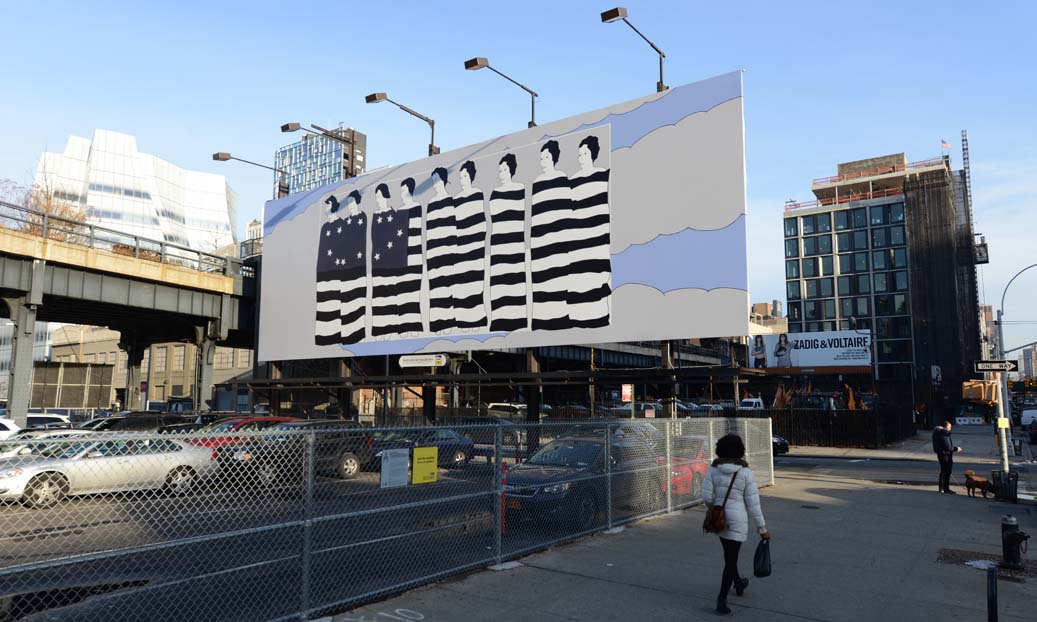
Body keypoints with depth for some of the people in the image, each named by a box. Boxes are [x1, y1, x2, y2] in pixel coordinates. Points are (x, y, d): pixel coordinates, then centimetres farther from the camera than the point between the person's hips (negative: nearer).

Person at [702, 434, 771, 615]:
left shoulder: (713, 469, -5)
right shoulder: (746, 472, -12)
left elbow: (706, 497, -6)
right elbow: (753, 502, -10)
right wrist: (762, 528, -2)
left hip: (719, 518, 4)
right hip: (737, 519, -4)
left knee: (730, 553, 27)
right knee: (730, 559, 3)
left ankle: (738, 584, 48)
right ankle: (722, 601, -3)